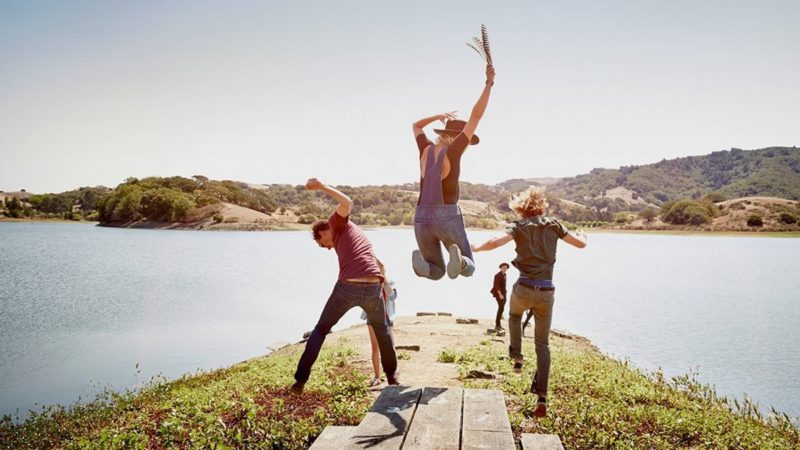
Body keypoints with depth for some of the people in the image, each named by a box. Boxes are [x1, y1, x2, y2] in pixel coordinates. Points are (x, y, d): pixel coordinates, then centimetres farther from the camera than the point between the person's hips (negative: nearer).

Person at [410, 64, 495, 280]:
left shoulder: (426, 149, 9)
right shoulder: (453, 150, -3)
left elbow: (415, 126, 31)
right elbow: (476, 116, -5)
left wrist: (439, 116, 31)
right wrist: (489, 84, 0)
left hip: (421, 219, 5)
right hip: (447, 217, -5)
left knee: (436, 272, 22)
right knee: (468, 268, 13)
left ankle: (421, 260, -13)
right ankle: (458, 257, -23)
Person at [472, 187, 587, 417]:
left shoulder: (518, 226, 0)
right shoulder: (553, 224, 7)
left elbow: (495, 242, -17)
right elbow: (580, 243, 9)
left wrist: (476, 248, 2)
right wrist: (583, 235, 33)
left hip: (524, 288, -2)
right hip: (547, 291, 2)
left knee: (514, 315, 36)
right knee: (543, 344, 12)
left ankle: (517, 356, 23)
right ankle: (541, 397, 6)